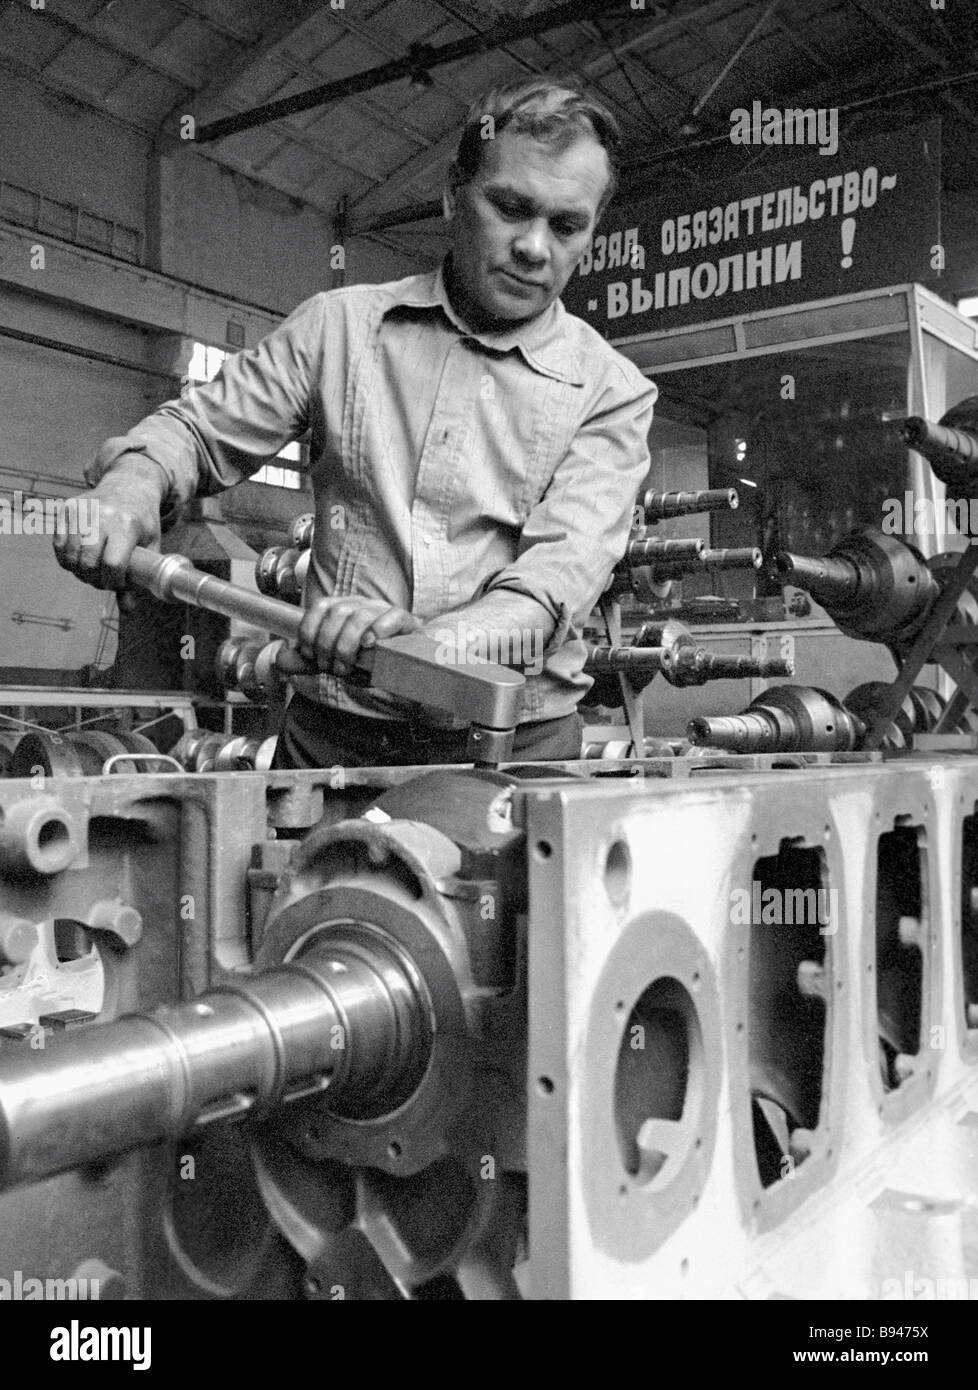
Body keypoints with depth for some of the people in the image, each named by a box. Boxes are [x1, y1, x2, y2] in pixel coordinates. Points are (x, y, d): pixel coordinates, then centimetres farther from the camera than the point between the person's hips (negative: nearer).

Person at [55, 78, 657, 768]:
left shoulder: (613, 392, 2)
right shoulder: (339, 324, 8)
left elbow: (561, 571, -12)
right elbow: (199, 428, 13)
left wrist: (431, 642, -31)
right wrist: (132, 480, -11)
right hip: (331, 736, 1)